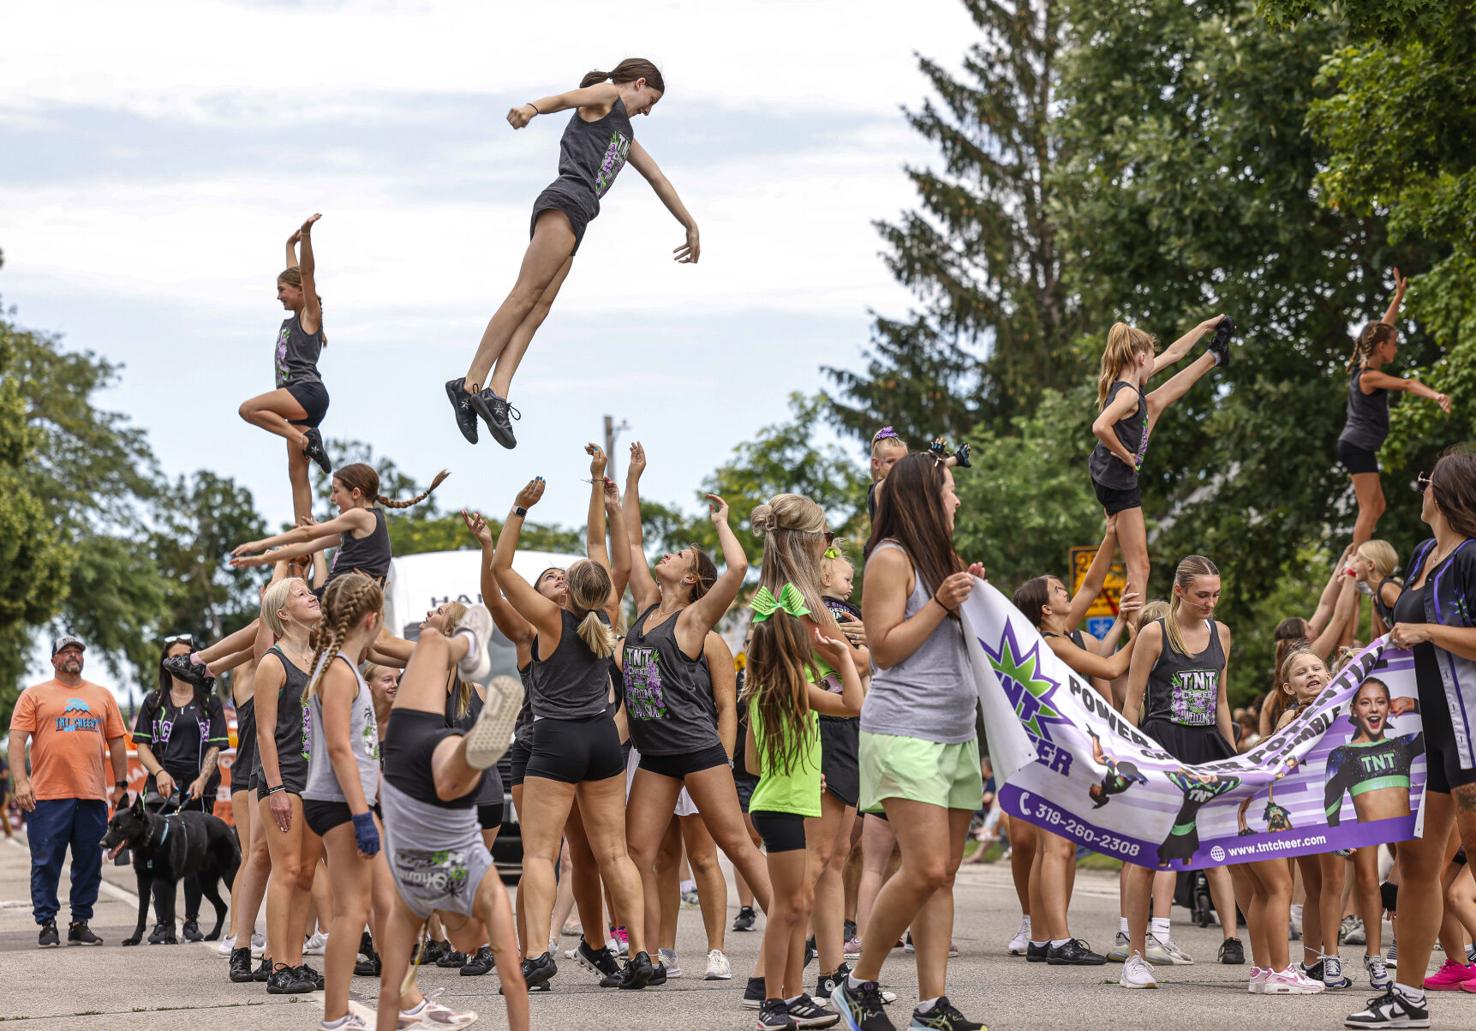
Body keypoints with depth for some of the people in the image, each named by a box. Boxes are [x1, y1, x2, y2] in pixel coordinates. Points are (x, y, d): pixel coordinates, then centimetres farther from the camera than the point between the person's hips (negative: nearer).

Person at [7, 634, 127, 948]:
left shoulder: (102, 696, 17)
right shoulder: (35, 695, 7)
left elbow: (116, 742, 18)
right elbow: (17, 740, -1)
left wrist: (121, 785, 13)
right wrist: (20, 781, -12)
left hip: (92, 796, 3)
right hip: (48, 795, -3)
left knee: (89, 864, 5)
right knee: (46, 863, -2)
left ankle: (80, 923, 13)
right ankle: (47, 924, 5)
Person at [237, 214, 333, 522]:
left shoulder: (310, 314, 3)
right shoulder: (291, 320, 23)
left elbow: (306, 273, -9)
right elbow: (293, 276, 38)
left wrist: (306, 235, -18)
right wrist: (290, 245, 48)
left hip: (308, 391, -9)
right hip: (298, 400, 9)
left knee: (249, 408, -24)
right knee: (297, 474, 0)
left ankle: (305, 437, -22)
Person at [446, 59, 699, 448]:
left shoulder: (626, 134, 37)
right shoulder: (606, 95, 11)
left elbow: (657, 179, 46)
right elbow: (565, 98, -10)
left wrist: (690, 224, 54)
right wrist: (532, 108, -33)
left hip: (573, 221, 9)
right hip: (566, 201, -9)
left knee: (537, 308, -10)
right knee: (527, 294, -19)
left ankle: (495, 394, -26)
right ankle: (473, 383, -28)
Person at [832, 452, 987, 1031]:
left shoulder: (942, 559, 20)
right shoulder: (892, 557, -6)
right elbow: (885, 647, -11)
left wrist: (974, 599, 10)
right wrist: (941, 604, -15)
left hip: (956, 733, 9)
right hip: (905, 732, -9)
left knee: (944, 875, 2)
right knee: (926, 868, -17)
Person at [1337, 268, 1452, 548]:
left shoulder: (1365, 367, 8)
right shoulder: (1369, 377, -19)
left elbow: (1384, 327, 16)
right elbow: (1408, 385, -34)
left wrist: (1399, 295, 16)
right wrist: (1436, 396, -48)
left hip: (1357, 446, 10)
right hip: (1358, 447, -10)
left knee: (1378, 506, 14)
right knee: (1369, 509, -13)